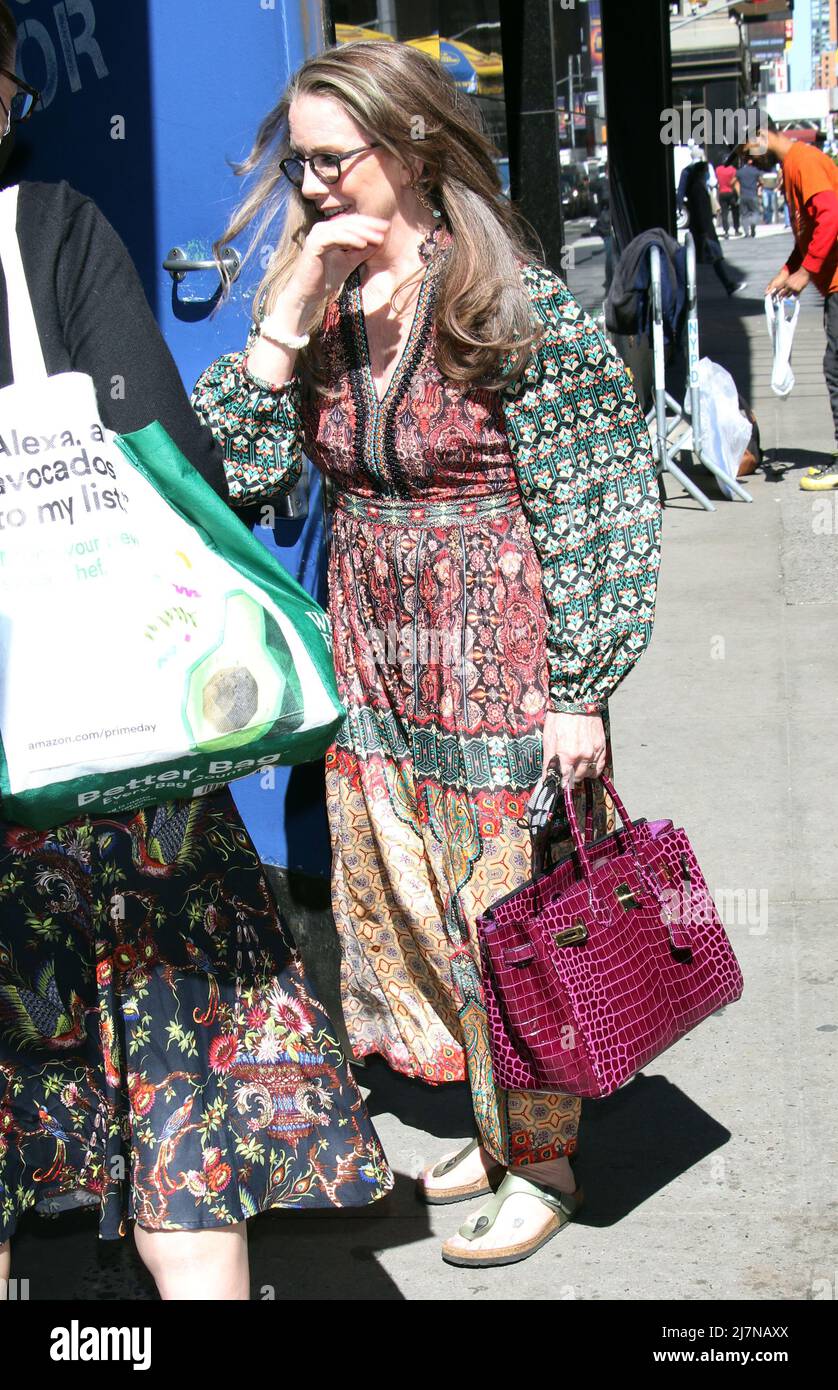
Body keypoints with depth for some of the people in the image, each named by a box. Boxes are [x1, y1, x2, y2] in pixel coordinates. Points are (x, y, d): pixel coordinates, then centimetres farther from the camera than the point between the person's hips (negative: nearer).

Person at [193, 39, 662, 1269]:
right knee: (403, 903, 15)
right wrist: (290, 310, -11)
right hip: (373, 666, 7)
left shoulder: (516, 306, -13)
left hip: (496, 672, -6)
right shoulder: (317, 304, 6)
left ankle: (544, 1164, 26)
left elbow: (597, 510, -11)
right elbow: (232, 465, -3)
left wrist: (580, 694, -12)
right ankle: (494, 1127, 36)